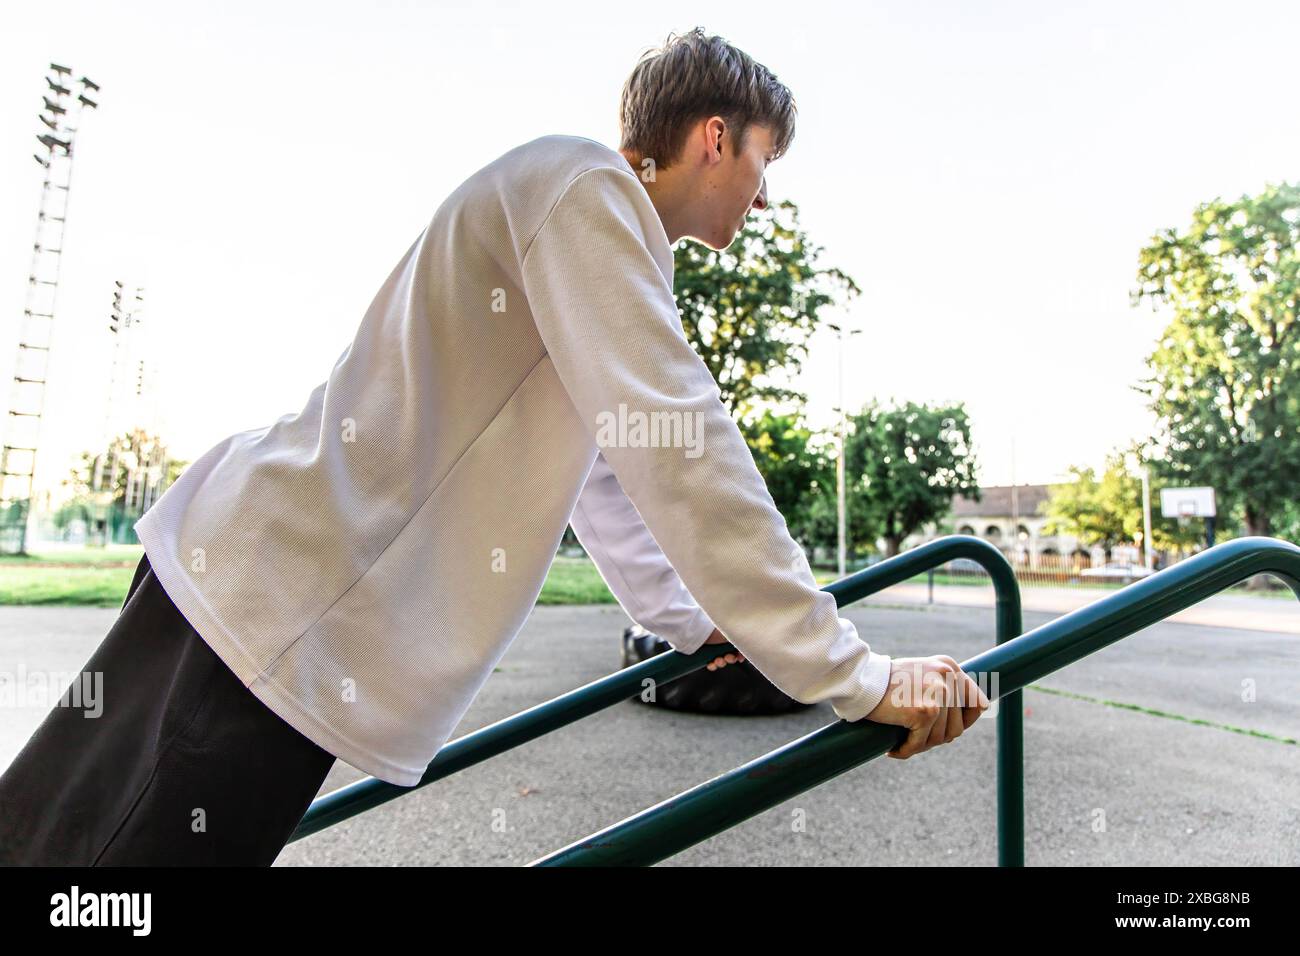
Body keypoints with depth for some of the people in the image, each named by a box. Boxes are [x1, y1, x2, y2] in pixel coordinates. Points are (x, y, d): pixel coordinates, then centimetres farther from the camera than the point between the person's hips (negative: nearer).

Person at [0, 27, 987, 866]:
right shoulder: (581, 183, -12)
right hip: (276, 611, -9)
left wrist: (693, 621, 29)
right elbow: (674, 446, -23)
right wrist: (853, 676, -17)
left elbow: (602, 469, 24)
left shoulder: (612, 240, 19)